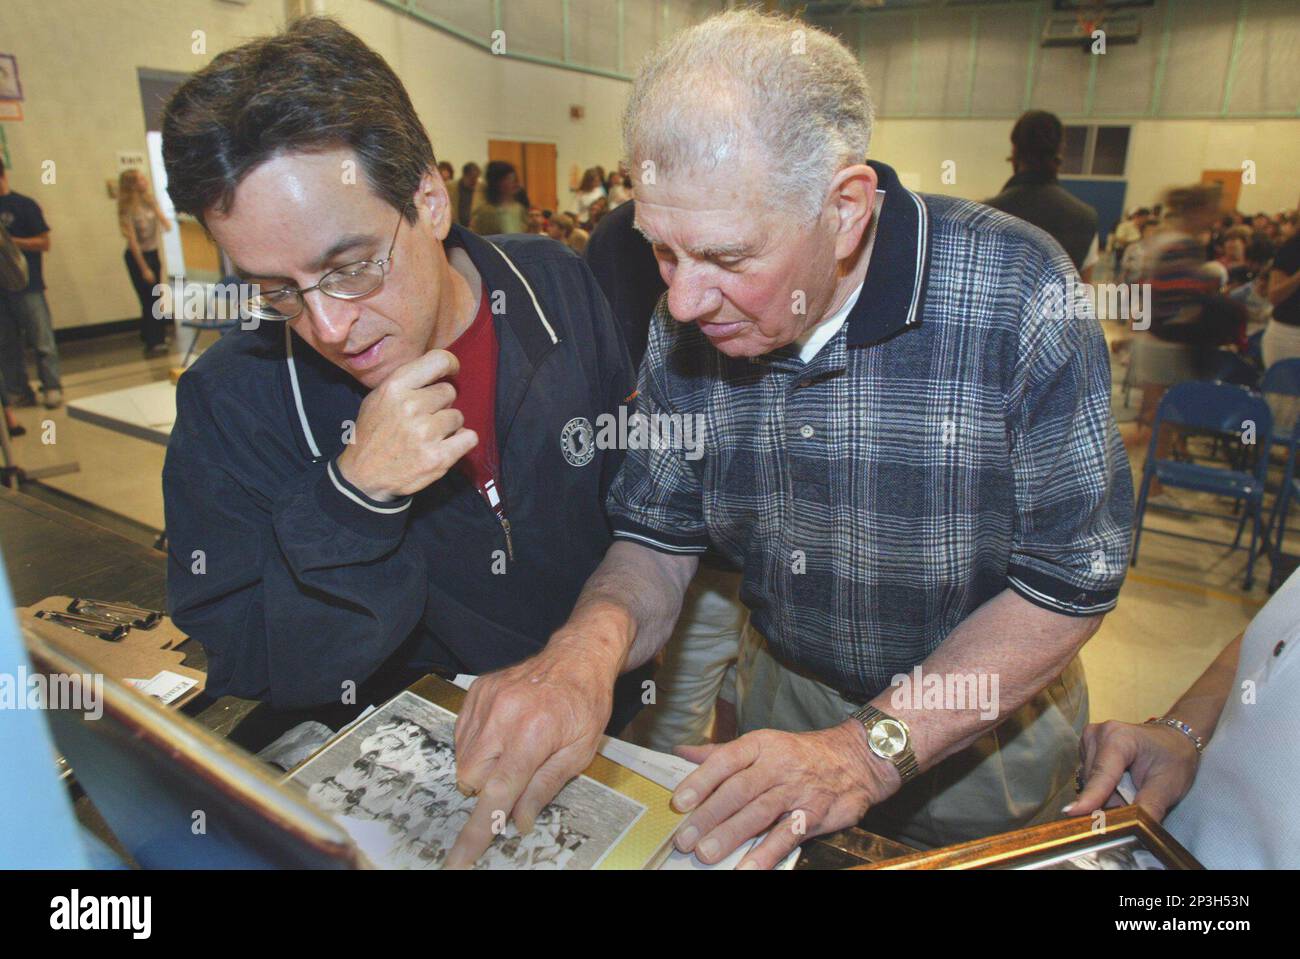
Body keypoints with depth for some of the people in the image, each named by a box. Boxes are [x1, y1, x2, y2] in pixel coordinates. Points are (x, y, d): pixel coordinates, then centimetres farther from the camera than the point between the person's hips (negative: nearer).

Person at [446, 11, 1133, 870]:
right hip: (784, 694, 3)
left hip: (982, 725, -2)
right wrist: (589, 644, -32)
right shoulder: (686, 324, -14)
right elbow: (659, 540, -9)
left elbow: (1074, 581, -22)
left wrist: (869, 750, -29)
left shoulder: (1019, 296, -27)